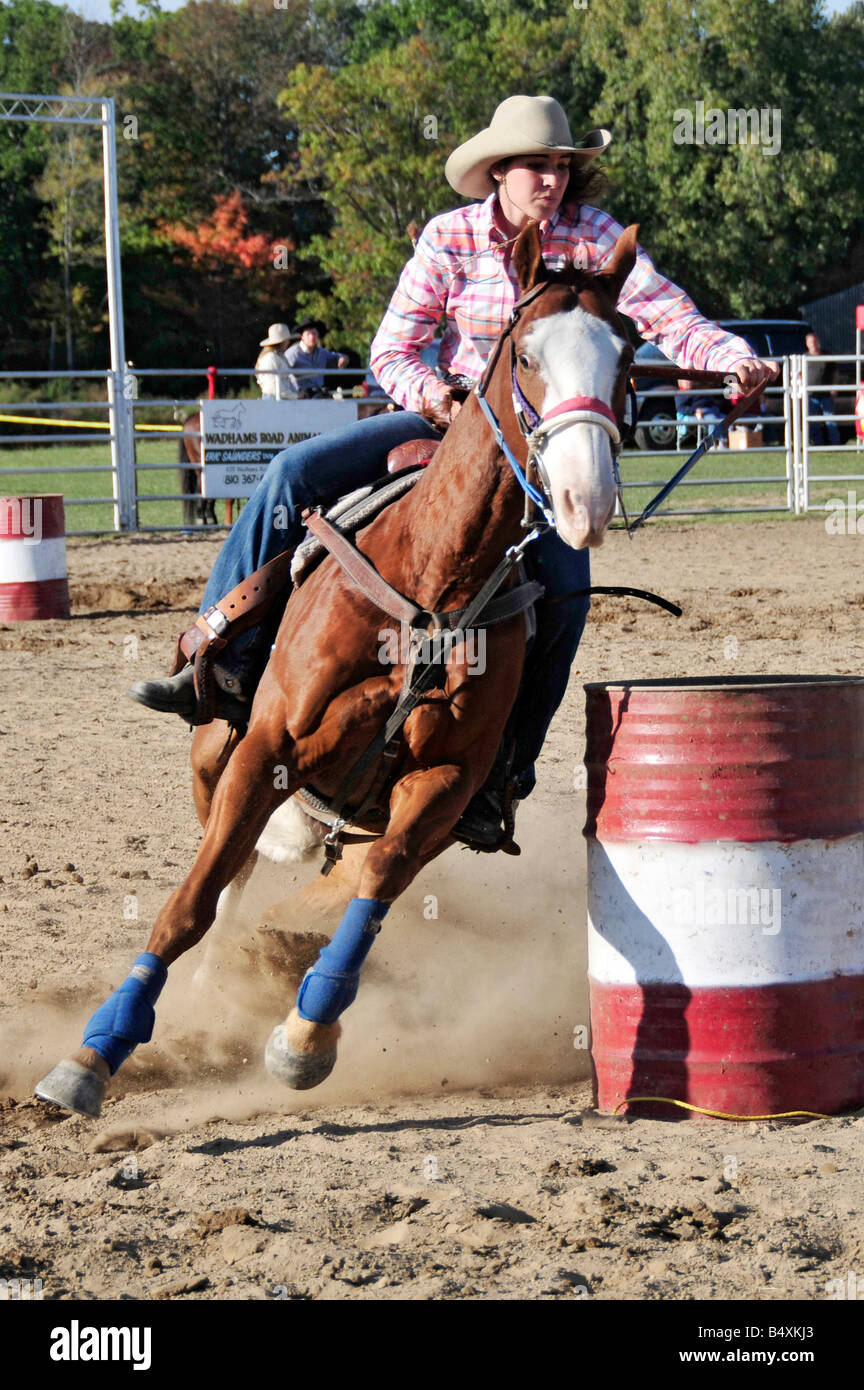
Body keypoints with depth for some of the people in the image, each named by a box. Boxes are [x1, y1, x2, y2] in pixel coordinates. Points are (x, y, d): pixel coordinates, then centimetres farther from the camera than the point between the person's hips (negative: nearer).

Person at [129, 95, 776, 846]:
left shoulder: (595, 236, -6)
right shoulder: (449, 238, -4)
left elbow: (674, 320, -13)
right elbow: (392, 349, -2)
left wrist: (736, 358, -33)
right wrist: (427, 390, -24)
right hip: (450, 417, 2)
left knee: (563, 590, -25)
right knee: (296, 471, -16)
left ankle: (502, 772, -9)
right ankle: (227, 661, -13)